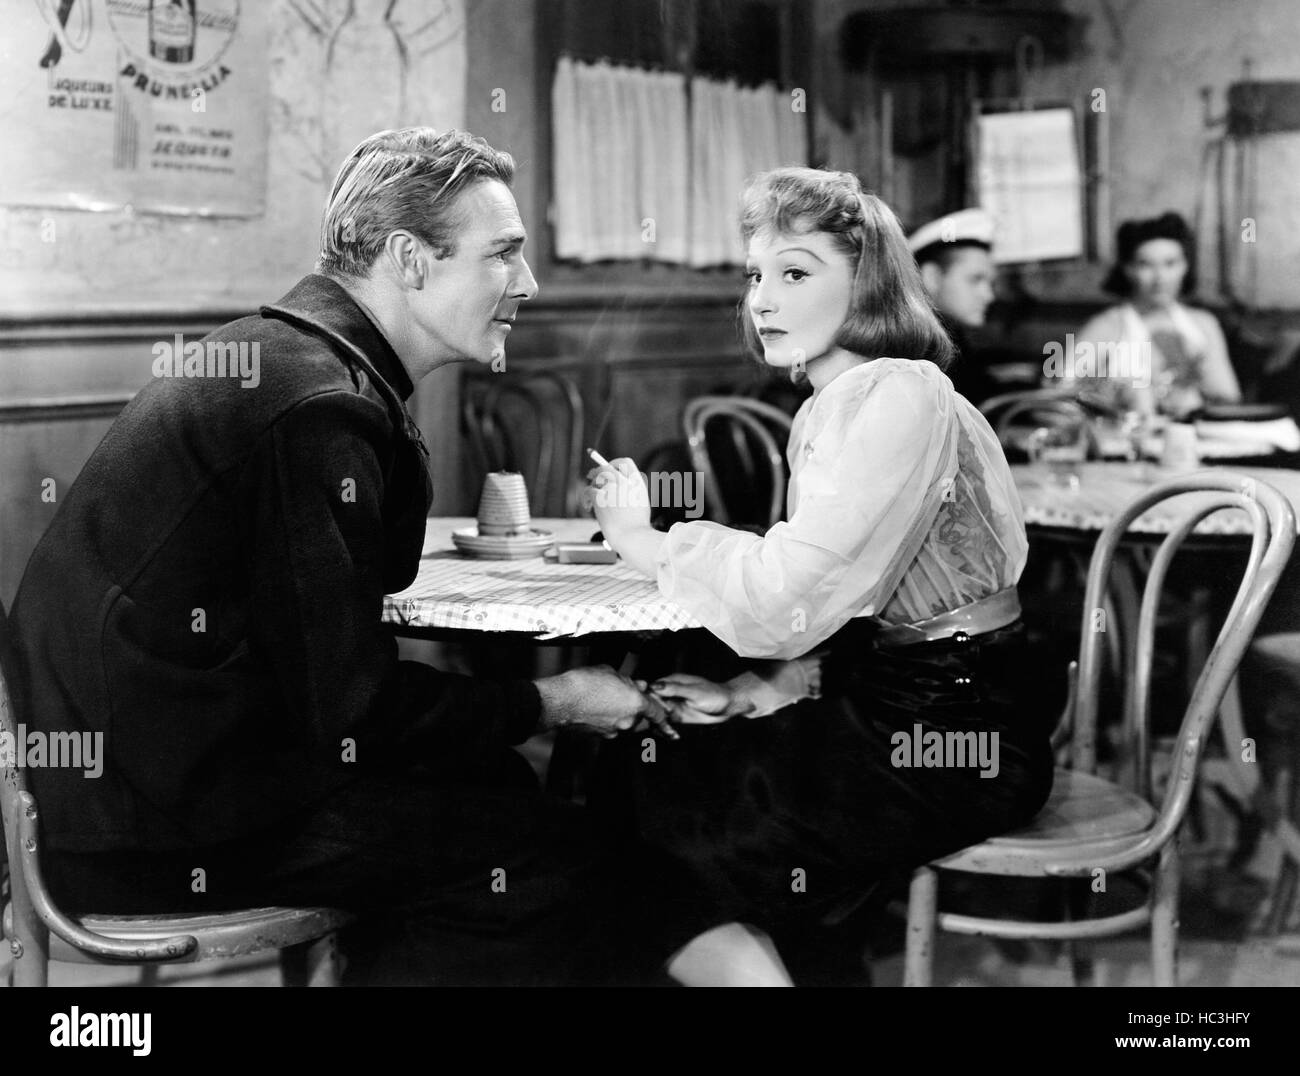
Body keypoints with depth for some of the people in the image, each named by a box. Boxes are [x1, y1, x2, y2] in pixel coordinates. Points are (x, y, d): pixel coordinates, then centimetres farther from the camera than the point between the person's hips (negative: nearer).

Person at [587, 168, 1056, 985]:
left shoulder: (899, 398, -18)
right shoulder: (828, 410, 12)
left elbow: (790, 599, -24)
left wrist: (648, 542, -11)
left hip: (954, 735, -9)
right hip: (883, 704, 9)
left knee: (672, 817, -6)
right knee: (638, 763, 6)